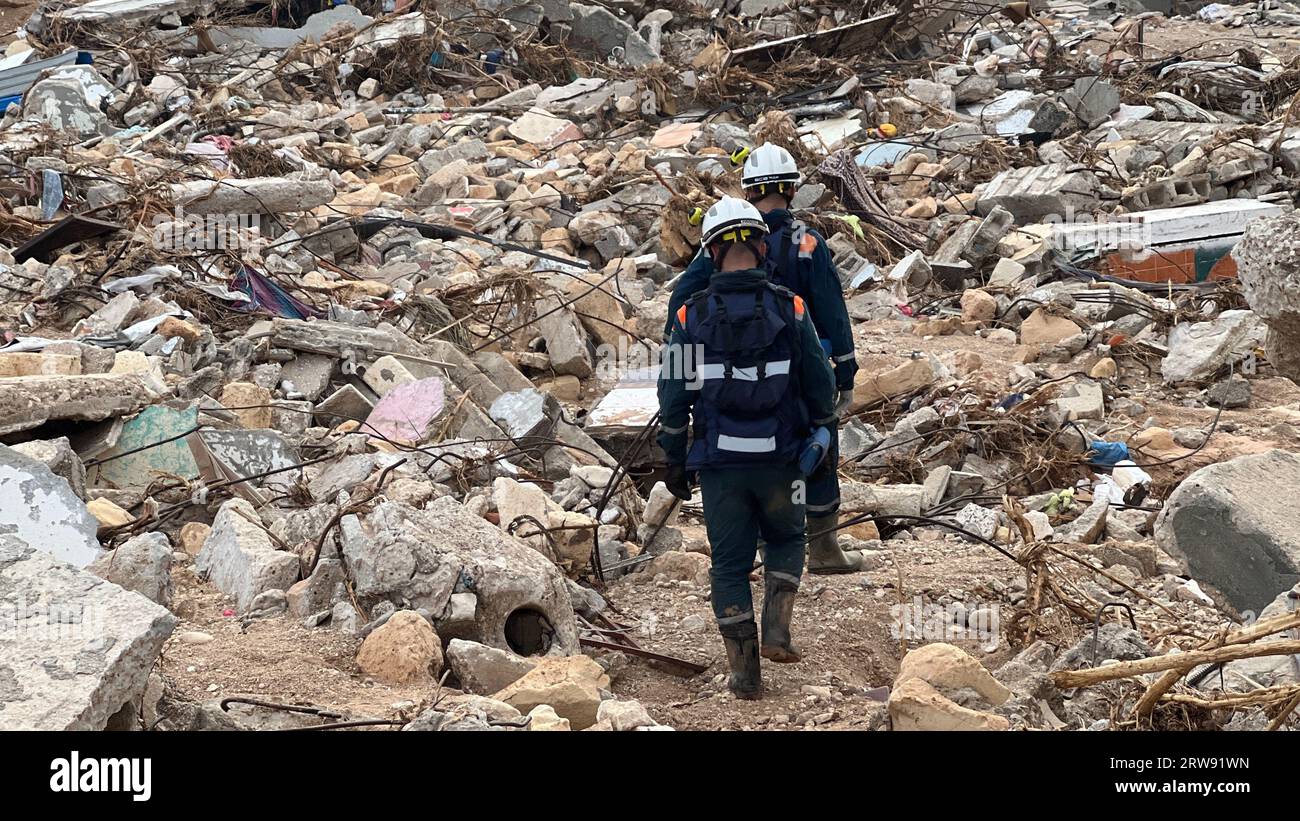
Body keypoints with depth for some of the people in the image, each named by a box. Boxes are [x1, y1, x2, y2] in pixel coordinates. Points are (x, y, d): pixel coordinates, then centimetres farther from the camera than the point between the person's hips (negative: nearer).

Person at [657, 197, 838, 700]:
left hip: (718, 462, 0)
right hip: (780, 458, 0)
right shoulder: (791, 309, -4)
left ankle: (744, 673, 11)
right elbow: (820, 385, 1)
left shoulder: (691, 316, -4)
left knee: (730, 563, 10)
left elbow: (673, 397, -1)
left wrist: (674, 461, 9)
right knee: (785, 540, 24)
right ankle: (776, 630, 7)